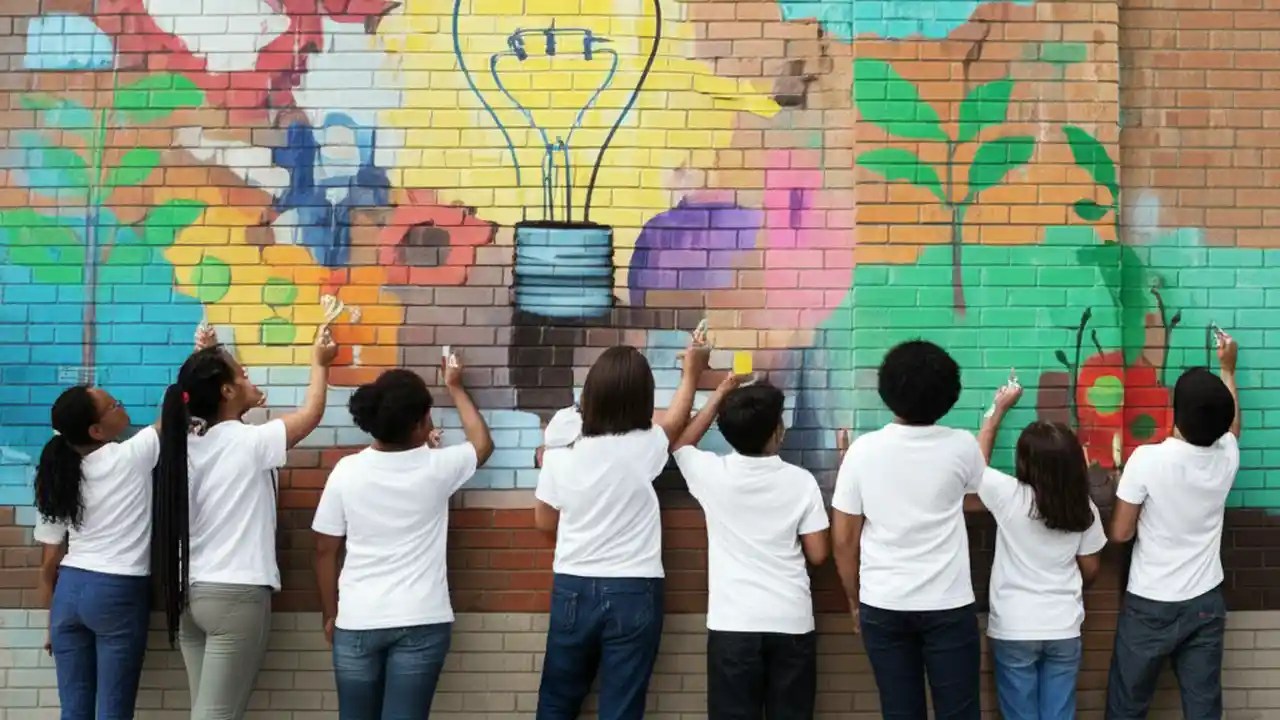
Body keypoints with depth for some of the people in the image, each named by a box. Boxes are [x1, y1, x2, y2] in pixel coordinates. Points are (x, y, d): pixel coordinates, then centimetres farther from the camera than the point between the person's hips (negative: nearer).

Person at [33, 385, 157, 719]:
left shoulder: (59, 479, 4)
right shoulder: (132, 457, -12)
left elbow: (50, 564, 8)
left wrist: (53, 622, 17)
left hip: (69, 590, 5)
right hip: (119, 594, -5)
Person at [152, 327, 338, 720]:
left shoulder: (185, 440, 4)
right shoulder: (250, 442, -11)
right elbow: (311, 412, 4)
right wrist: (319, 362, 20)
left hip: (189, 593, 7)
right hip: (236, 594, -7)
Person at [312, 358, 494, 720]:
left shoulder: (347, 471, -4)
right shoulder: (436, 467, -6)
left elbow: (325, 551, 2)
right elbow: (483, 444, 16)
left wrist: (330, 614, 14)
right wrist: (456, 388, 26)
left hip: (357, 622, 1)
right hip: (421, 622, -1)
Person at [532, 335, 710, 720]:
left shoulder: (561, 446, -6)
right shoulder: (645, 448, -11)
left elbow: (545, 522, 6)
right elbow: (675, 421, 13)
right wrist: (692, 372, 29)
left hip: (573, 588, 2)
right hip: (633, 592, -2)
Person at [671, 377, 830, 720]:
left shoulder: (712, 474, -5)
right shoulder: (801, 481, -5)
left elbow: (681, 443, 18)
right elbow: (817, 554, 0)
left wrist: (720, 395, 21)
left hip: (733, 624, 0)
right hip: (791, 623, 0)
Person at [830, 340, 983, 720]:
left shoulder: (863, 450, -7)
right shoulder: (961, 446, -6)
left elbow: (843, 540, -3)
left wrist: (855, 600, 12)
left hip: (882, 606, 1)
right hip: (948, 606, -1)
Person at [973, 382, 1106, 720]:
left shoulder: (1008, 495, -14)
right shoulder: (1084, 507, -5)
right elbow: (1090, 569, 7)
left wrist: (998, 409, 15)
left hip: (1013, 630, -2)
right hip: (1065, 630, 2)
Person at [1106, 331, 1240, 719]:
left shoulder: (1147, 459, -20)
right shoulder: (1227, 457, -6)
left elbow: (1119, 533, -10)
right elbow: (1232, 423, 21)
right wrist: (1227, 370, 32)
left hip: (1150, 606, -4)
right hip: (1206, 604, 4)